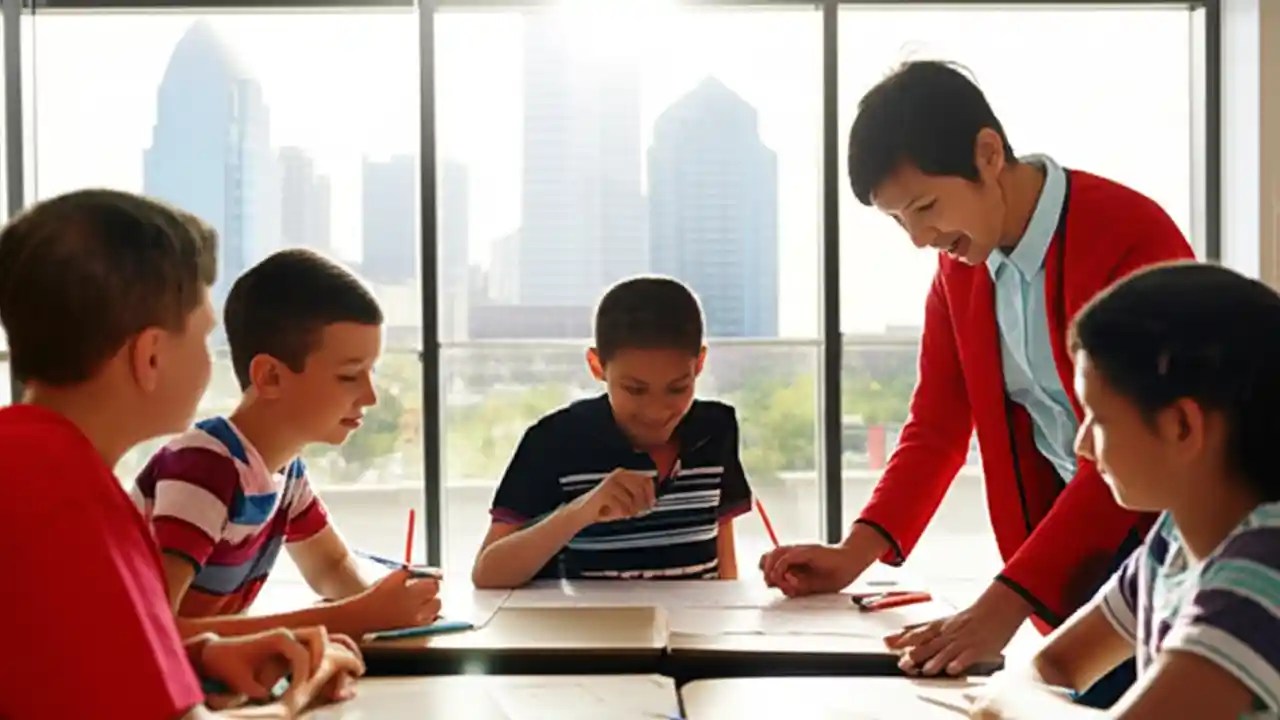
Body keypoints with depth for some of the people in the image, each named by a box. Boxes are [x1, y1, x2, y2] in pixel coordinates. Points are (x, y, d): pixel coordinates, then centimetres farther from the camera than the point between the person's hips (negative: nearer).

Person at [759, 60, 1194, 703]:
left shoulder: (1134, 238, -23)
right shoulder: (958, 264, 0)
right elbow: (937, 425, 5)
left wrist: (1005, 603, -34)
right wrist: (856, 553, -10)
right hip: (1066, 536, 6)